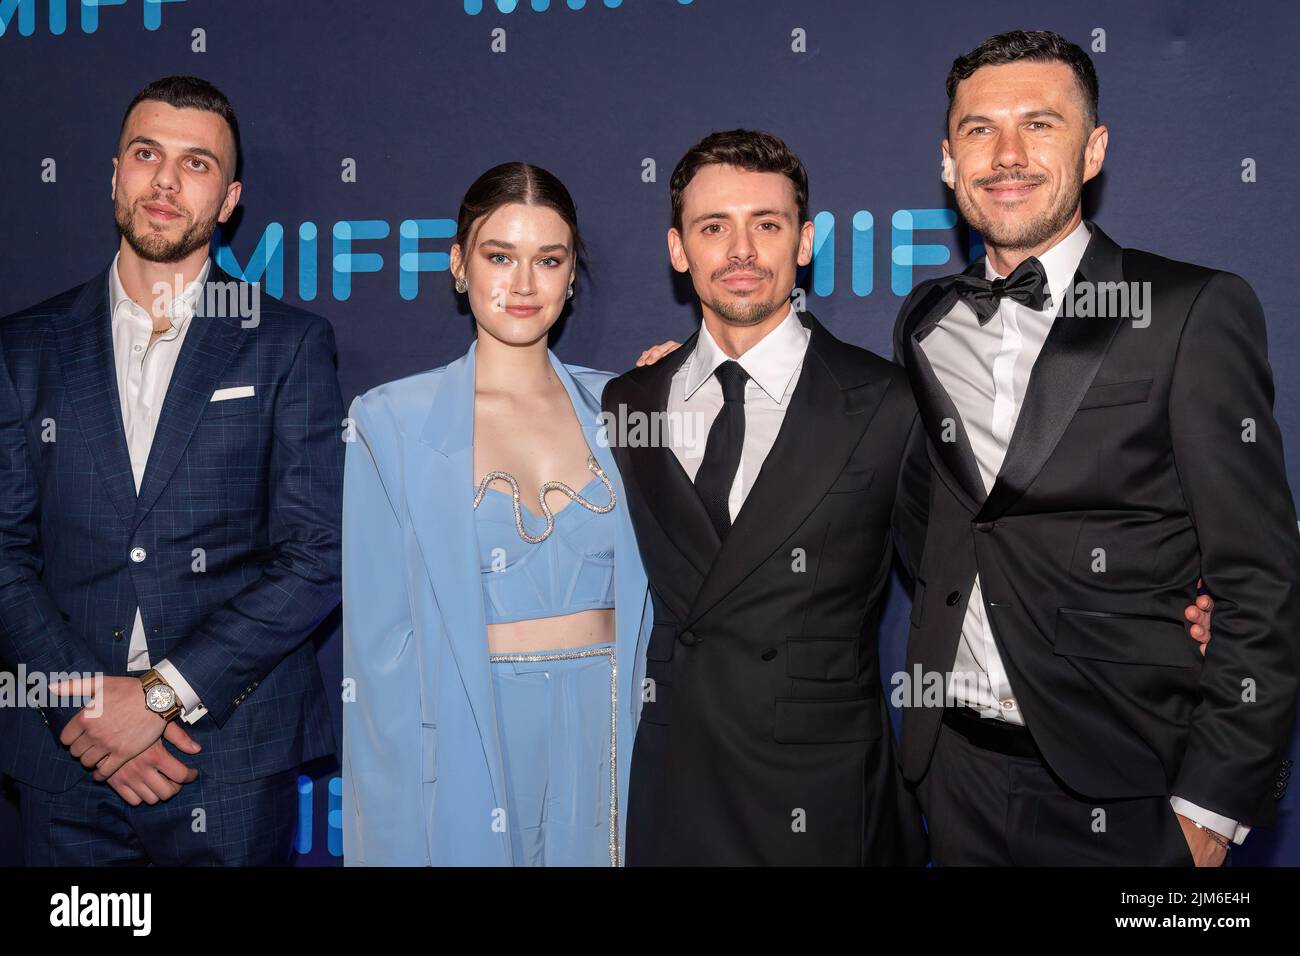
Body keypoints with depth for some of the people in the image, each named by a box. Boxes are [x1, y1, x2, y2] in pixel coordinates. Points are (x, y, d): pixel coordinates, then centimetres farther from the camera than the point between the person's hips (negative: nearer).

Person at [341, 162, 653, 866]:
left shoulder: (611, 408, 4)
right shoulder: (392, 421, -6)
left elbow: (641, 593, 11)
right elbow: (380, 634, -6)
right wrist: (404, 822, -8)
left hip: (608, 731, 3)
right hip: (471, 737, -3)